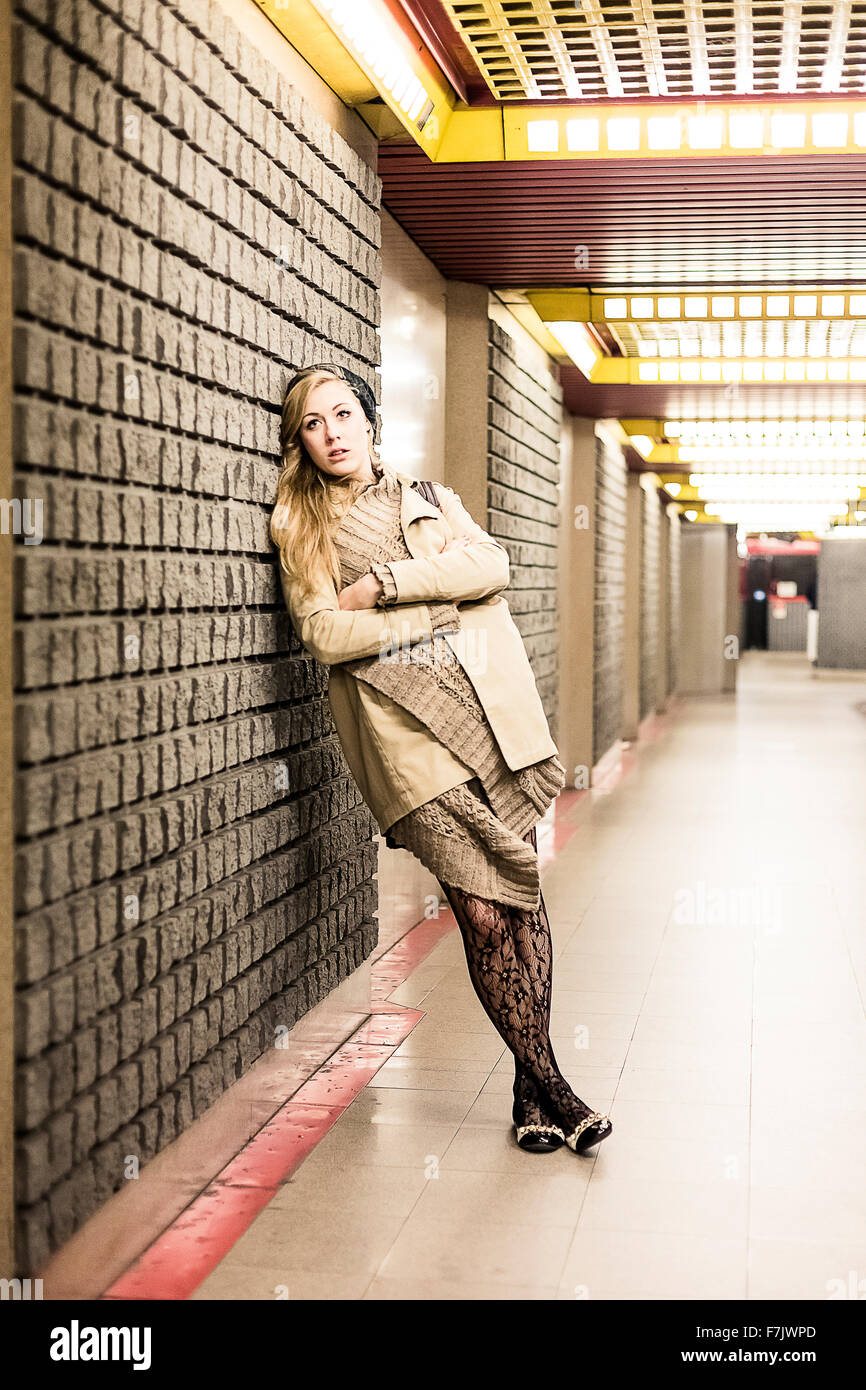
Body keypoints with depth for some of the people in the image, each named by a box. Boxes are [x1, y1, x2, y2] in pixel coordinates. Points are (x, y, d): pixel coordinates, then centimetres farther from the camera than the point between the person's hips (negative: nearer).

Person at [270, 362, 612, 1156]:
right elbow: (324, 634, -4)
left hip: (491, 709, 3)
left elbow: (490, 565, 0)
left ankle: (533, 1089, 10)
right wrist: (440, 607, -5)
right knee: (482, 913, -8)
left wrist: (384, 583, -9)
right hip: (407, 731, -3)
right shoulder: (299, 529, 11)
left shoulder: (433, 501, 19)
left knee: (523, 895, 0)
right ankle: (548, 1084, 6)